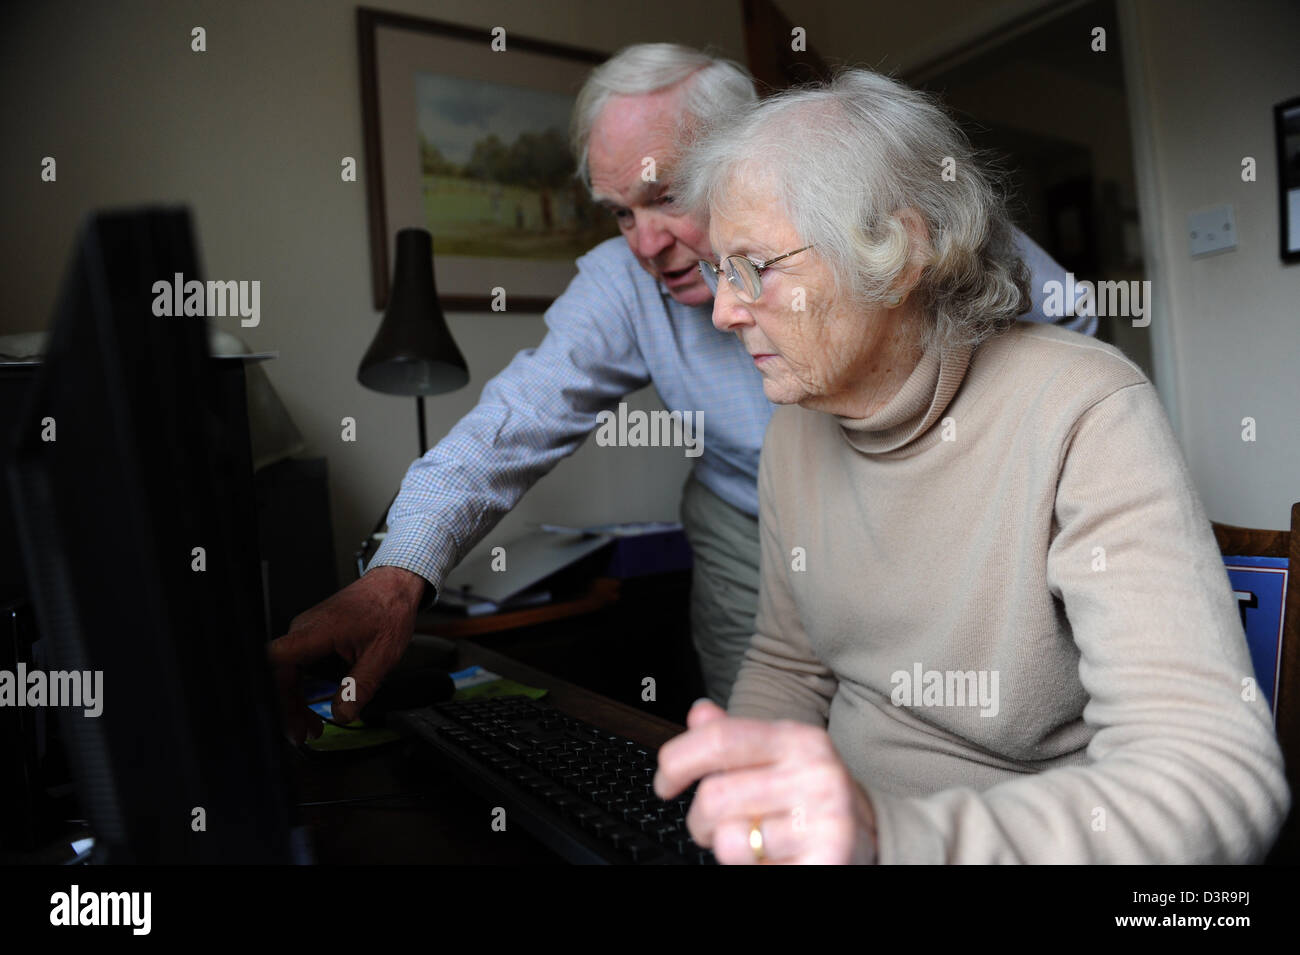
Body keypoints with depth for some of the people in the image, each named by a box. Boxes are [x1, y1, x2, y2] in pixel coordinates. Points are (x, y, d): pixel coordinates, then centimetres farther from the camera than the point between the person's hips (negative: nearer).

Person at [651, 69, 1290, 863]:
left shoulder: (1088, 415, -18)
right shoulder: (796, 427, 0)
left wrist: (888, 834, -36)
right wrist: (734, 801, -8)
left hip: (1027, 834, -3)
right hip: (838, 825, 4)